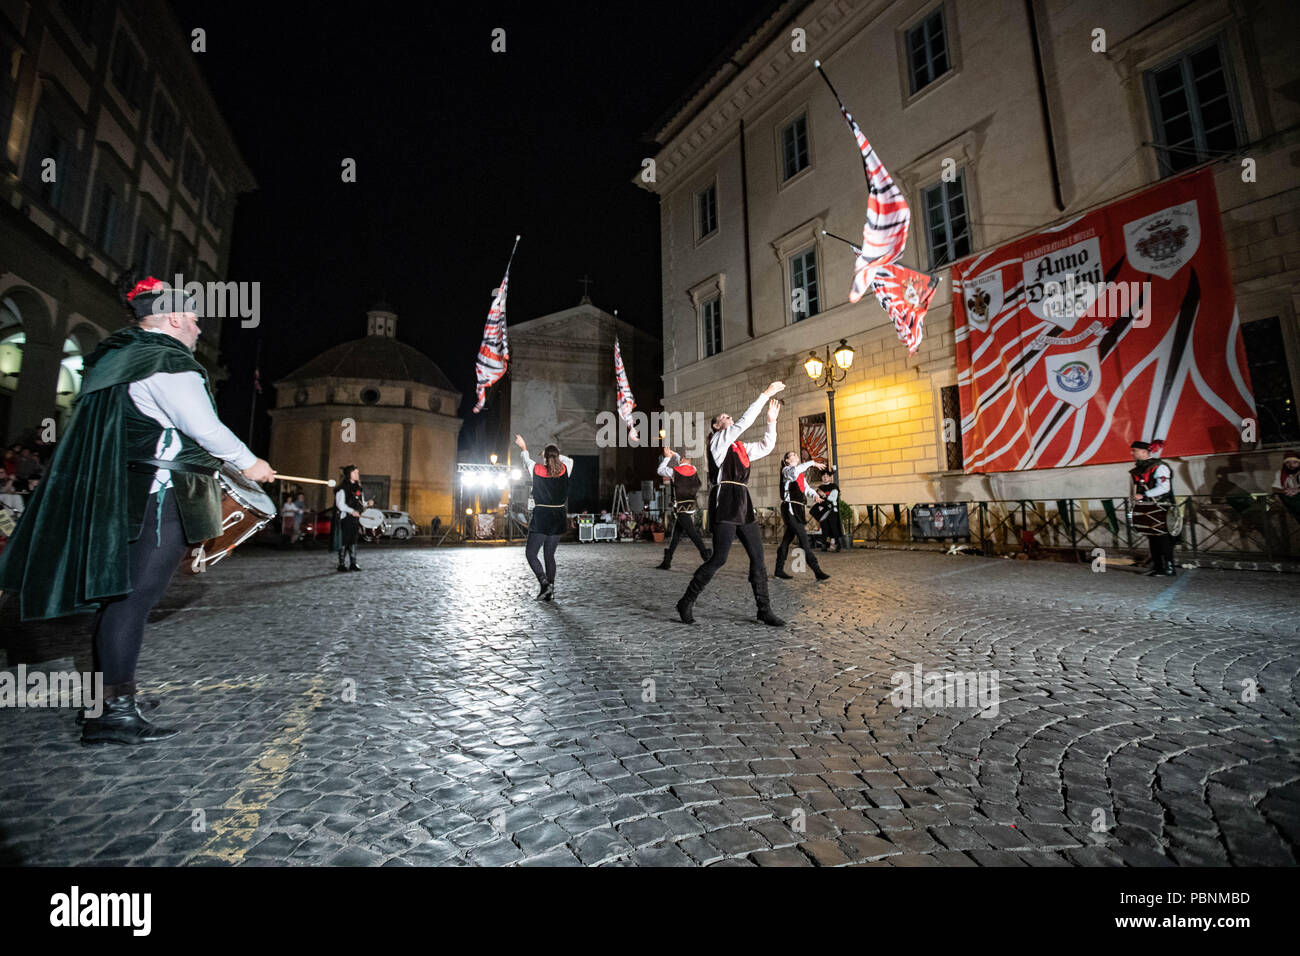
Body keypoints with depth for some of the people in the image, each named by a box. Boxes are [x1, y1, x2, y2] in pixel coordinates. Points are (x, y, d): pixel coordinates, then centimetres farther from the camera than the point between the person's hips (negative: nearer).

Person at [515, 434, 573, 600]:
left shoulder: (537, 470, -6)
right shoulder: (564, 470, -2)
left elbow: (526, 459, 17)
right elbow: (568, 460, 23)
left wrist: (523, 447, 36)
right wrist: (555, 454, 35)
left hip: (541, 519, -4)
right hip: (559, 519, 4)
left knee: (530, 553, 6)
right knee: (549, 555, 13)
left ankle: (544, 582, -13)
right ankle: (550, 591, 12)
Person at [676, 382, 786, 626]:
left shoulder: (741, 447, 24)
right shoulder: (718, 439, 2)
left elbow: (766, 447, 27)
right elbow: (744, 422, -7)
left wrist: (771, 421, 17)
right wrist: (766, 394, -5)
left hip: (743, 503, 8)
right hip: (724, 502, -8)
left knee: (757, 557, 4)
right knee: (719, 558, -11)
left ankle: (764, 610, 11)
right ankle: (686, 603, 2)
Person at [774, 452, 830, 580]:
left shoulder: (801, 474, 24)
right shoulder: (786, 470, -2)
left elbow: (806, 488, 20)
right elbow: (794, 471, -25)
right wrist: (811, 463, -18)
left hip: (798, 509, 8)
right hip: (790, 508, -8)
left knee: (787, 539, 9)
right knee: (803, 538, -11)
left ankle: (779, 570, 14)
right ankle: (817, 570, -13)